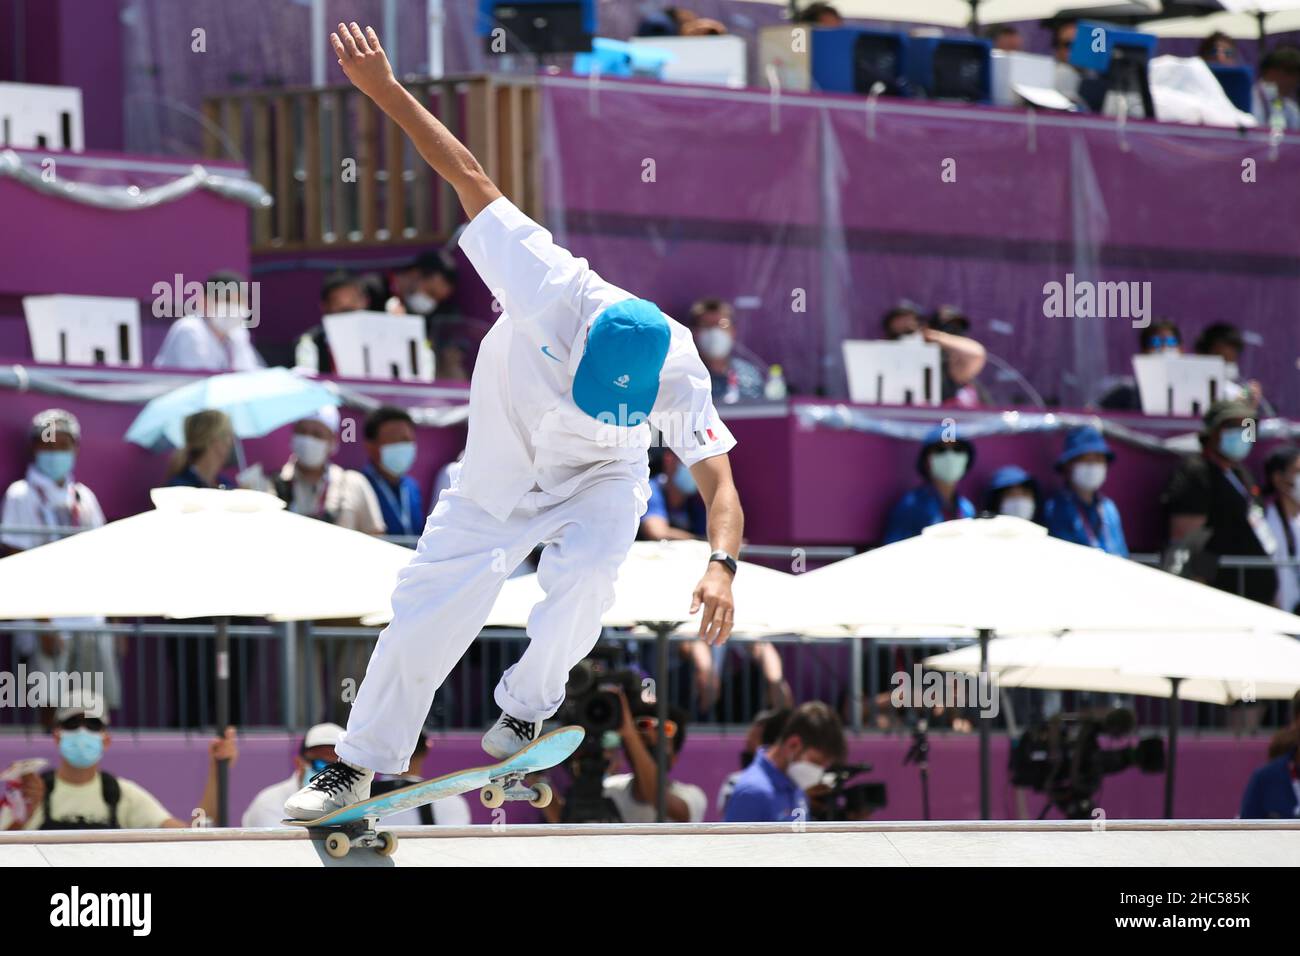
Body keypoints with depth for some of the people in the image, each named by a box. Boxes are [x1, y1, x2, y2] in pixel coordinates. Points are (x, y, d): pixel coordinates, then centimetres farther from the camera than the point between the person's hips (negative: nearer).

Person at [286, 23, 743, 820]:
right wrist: (385, 90, -28)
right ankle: (361, 766, 20)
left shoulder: (677, 373, -29)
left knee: (585, 575, -30)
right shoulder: (550, 289, -34)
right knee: (424, 615, 1)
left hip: (600, 481, -1)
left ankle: (528, 708, -4)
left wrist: (722, 565, -51)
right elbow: (472, 178, -28)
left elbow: (719, 483, -31)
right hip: (497, 481, 1)